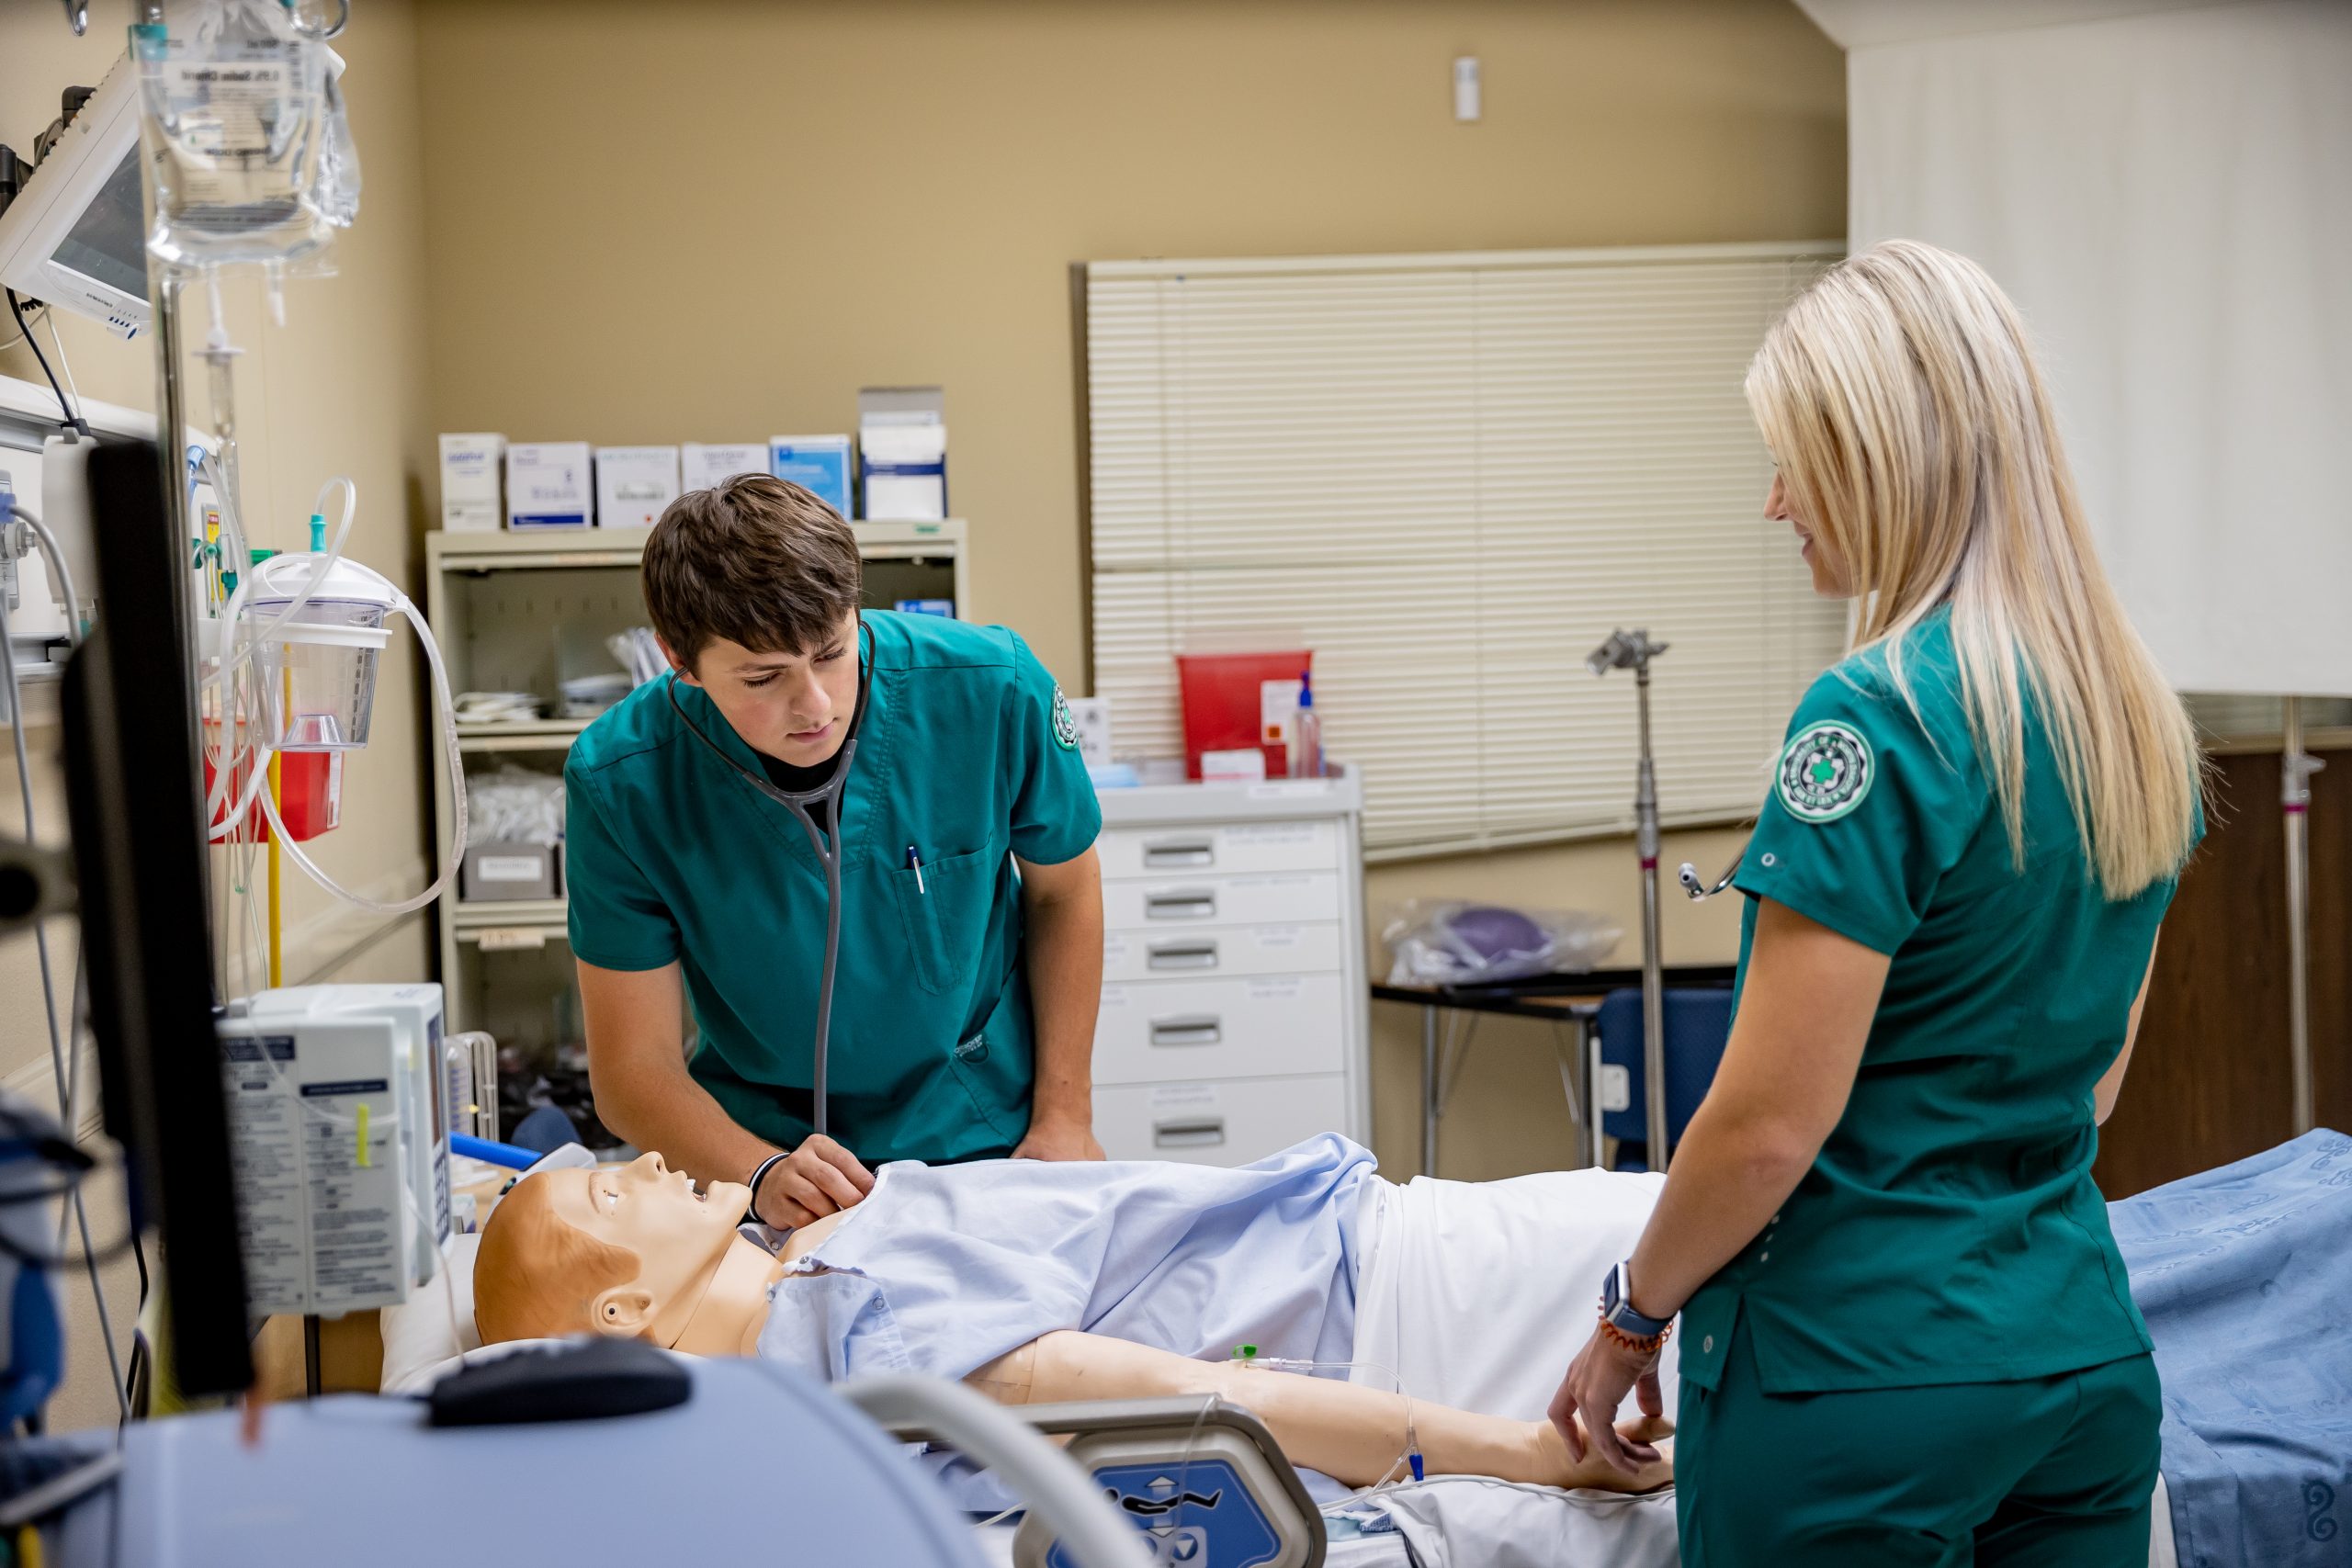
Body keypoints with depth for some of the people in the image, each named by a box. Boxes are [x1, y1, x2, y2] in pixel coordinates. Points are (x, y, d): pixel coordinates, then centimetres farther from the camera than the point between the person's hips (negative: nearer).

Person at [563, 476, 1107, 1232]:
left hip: (989, 1140, -2)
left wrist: (1064, 1117, 0)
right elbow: (634, 1068, -11)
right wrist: (764, 1175, -29)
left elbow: (1063, 887, 3)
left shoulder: (992, 688, -17)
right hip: (762, 1145, 2)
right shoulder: (620, 784, -18)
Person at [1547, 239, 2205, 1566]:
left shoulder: (1878, 722, -19)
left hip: (1863, 1382, -7)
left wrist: (1632, 1313, -3)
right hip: (2086, 1356, 8)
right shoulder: (2142, 718, 6)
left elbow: (1770, 1124, -18)